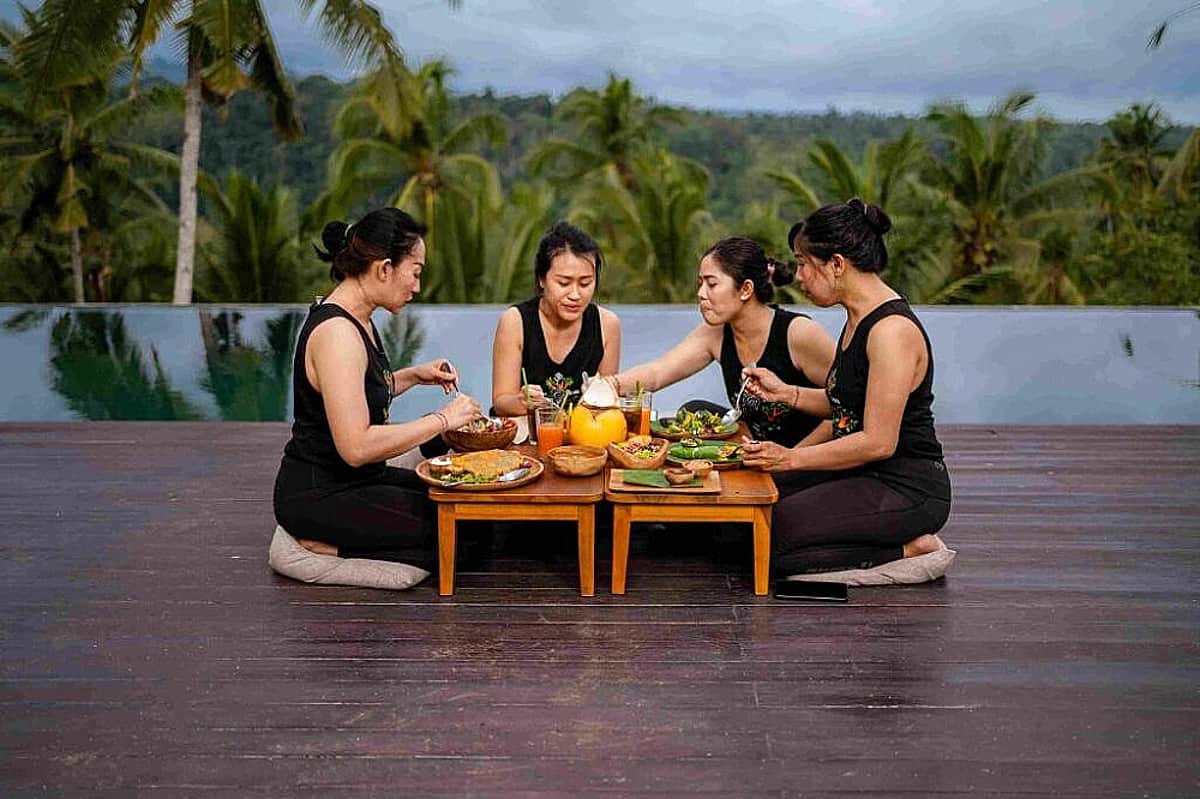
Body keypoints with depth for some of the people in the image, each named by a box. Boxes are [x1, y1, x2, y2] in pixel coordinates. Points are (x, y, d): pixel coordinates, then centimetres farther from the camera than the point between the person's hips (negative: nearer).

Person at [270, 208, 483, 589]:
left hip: (354, 482, 10)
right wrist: (442, 420, -20)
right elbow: (356, 446, -29)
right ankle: (316, 548, -6)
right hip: (317, 496, -10)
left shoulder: (356, 319, 8)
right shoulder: (336, 332, -23)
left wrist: (413, 375, 10)